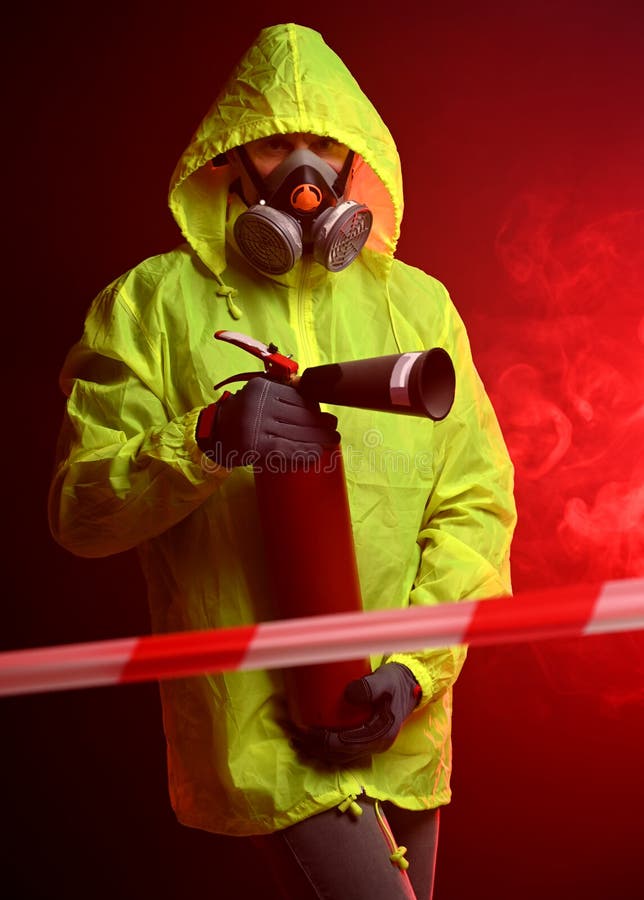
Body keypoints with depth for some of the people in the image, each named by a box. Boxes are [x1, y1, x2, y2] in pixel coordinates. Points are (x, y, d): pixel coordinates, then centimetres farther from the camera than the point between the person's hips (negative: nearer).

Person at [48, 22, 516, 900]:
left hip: (396, 723, 5)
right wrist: (205, 439, -24)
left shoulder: (417, 304, 8)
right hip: (257, 719, -4)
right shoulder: (155, 303, -1)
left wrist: (416, 666, -9)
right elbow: (81, 508, -6)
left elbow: (477, 499, 4)